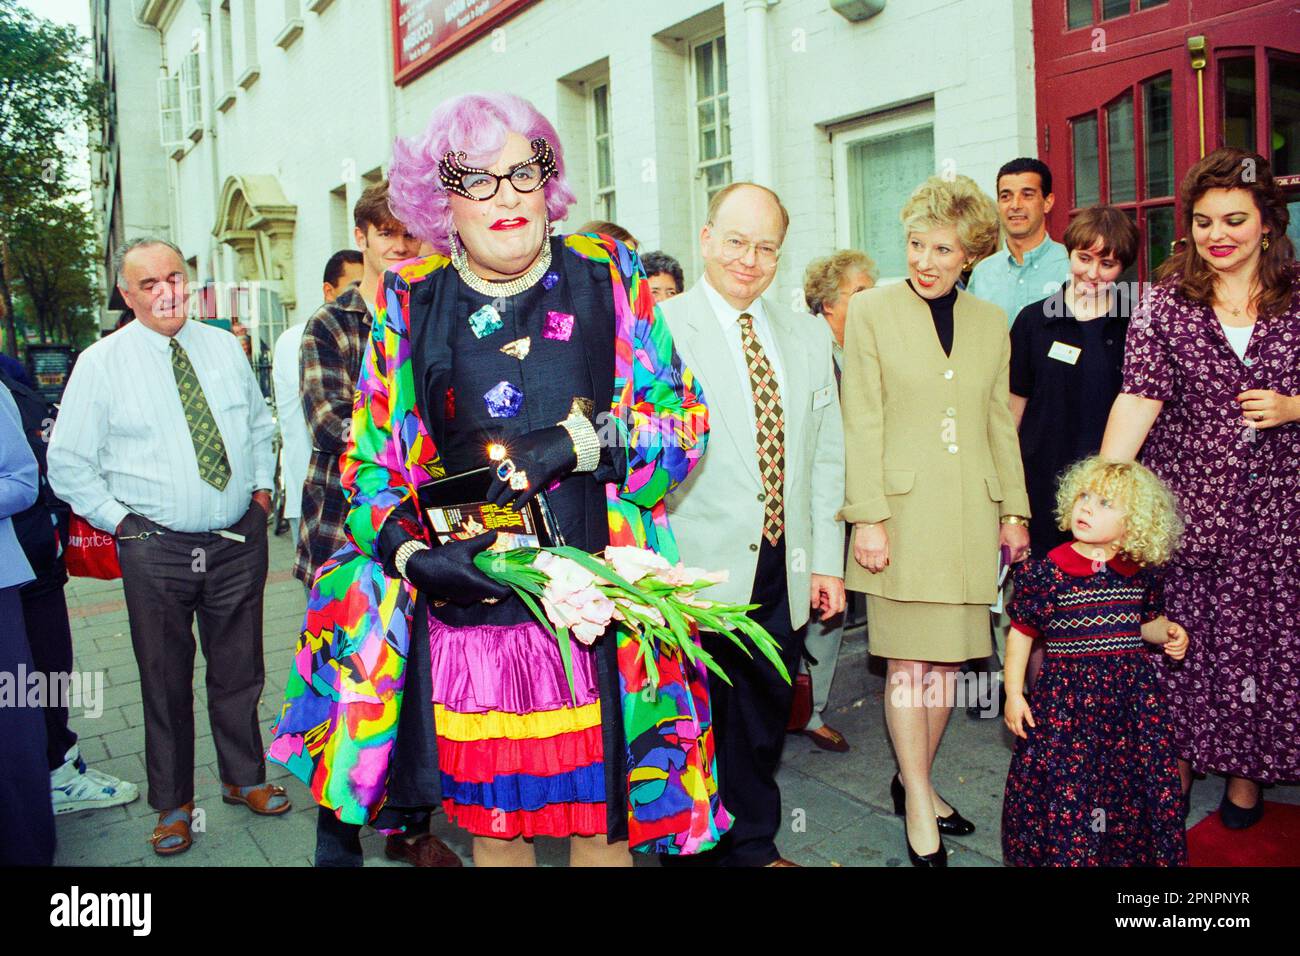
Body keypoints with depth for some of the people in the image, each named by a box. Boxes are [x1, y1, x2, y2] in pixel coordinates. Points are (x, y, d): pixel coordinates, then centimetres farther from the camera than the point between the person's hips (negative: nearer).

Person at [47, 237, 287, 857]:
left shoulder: (224, 347, 6)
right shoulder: (101, 364, -4)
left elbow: (260, 424, 19)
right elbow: (68, 463, -1)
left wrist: (262, 487, 8)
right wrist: (121, 521, -6)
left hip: (238, 539, 3)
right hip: (156, 548, -2)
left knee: (239, 672, 15)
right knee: (165, 683, 9)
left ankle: (244, 779, 35)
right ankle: (172, 804, 27)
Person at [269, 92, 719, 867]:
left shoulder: (608, 274, 4)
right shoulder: (409, 302, 6)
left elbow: (685, 420, 2)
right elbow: (372, 457, 8)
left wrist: (577, 442, -14)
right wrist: (412, 555, -10)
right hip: (466, 607, 1)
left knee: (601, 823, 8)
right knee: (491, 822, 13)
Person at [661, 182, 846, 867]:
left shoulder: (810, 339, 12)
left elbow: (826, 456, 12)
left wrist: (827, 561, 8)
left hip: (786, 573, 5)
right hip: (699, 572, -5)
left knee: (764, 721, 17)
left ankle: (755, 846, 36)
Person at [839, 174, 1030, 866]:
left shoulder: (990, 321, 11)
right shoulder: (871, 310, 0)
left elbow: (1001, 423, 15)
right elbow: (861, 423, -4)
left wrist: (1015, 511, 11)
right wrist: (866, 518, -10)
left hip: (970, 515, 4)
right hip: (903, 509, -3)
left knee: (949, 658, 9)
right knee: (909, 662, 1)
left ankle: (914, 778, 27)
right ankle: (918, 806, 15)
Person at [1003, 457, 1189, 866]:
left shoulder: (1141, 572, 1)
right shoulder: (1047, 571, -11)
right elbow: (1020, 633, -3)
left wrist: (1168, 633, -3)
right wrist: (1013, 693, -5)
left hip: (1133, 693, 3)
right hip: (1067, 696, -3)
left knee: (1134, 776, 11)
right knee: (1066, 776, 0)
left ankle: (1129, 847, 32)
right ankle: (1067, 851, 21)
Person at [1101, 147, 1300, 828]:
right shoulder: (1166, 298, 0)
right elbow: (1138, 397, -10)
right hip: (1185, 500, -1)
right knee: (1182, 635, 6)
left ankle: (1245, 768, 27)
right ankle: (1181, 759, 25)